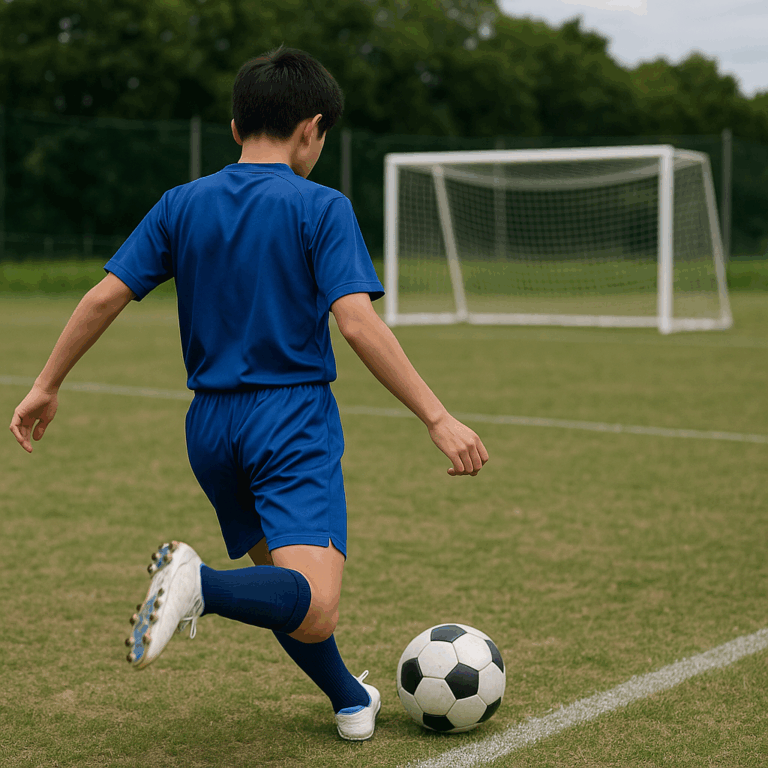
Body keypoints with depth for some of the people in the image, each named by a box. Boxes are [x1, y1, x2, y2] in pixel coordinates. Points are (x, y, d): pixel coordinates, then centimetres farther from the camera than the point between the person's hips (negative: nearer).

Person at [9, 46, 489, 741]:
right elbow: (357, 322, -17)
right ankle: (200, 583, -37)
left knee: (281, 579, 25)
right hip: (294, 421, -6)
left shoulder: (182, 205, 7)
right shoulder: (321, 207, -6)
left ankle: (352, 701, 36)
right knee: (313, 612, -15)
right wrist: (438, 417, -16)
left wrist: (46, 387, 14)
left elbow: (106, 297, 4)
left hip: (211, 424, 6)